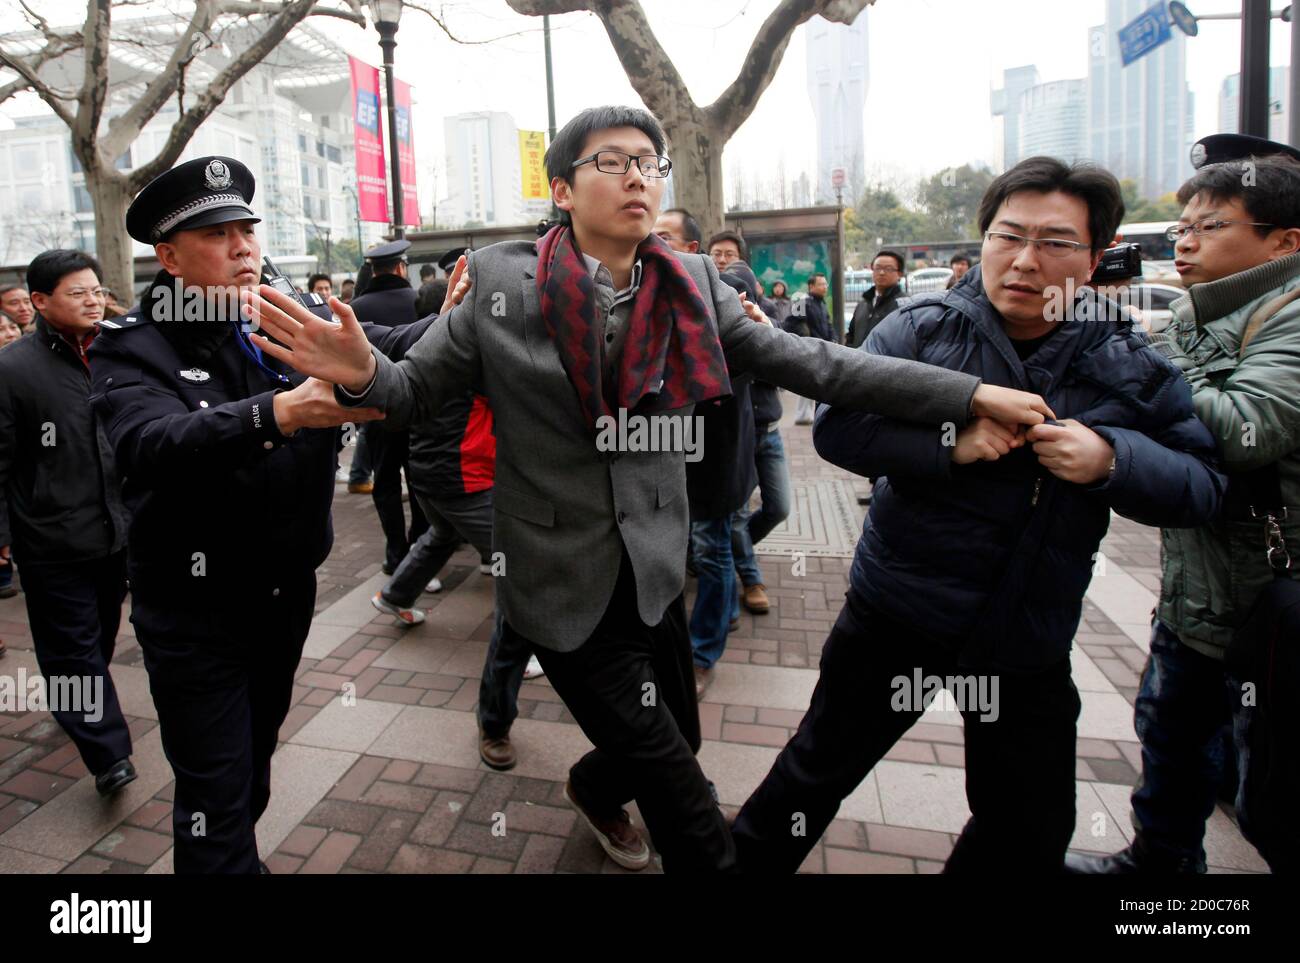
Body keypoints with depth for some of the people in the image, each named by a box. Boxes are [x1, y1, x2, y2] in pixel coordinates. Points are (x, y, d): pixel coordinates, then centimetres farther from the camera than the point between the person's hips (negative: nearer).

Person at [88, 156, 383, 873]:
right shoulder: (131, 346, -12)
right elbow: (148, 446, -31)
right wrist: (278, 413, -46)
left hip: (288, 592, 4)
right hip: (192, 612, -4)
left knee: (256, 756, 25)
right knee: (215, 798, 4)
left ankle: (237, 848, 51)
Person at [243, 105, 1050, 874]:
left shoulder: (690, 283, -3)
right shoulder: (500, 283, -11)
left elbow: (810, 361, -6)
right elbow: (416, 390, -5)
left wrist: (972, 395, -12)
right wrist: (362, 373, -29)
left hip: (654, 567, 4)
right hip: (564, 579, -4)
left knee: (676, 738, 20)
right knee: (669, 768, 3)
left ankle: (596, 788, 55)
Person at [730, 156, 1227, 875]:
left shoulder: (1131, 367, -1)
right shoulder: (922, 328, -8)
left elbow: (1202, 488, -1)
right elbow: (834, 426, -13)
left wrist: (1112, 459, -21)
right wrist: (947, 440, -27)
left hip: (1029, 643, 3)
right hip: (896, 615, -2)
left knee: (1031, 836, 20)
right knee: (821, 766, 16)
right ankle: (749, 860, 41)